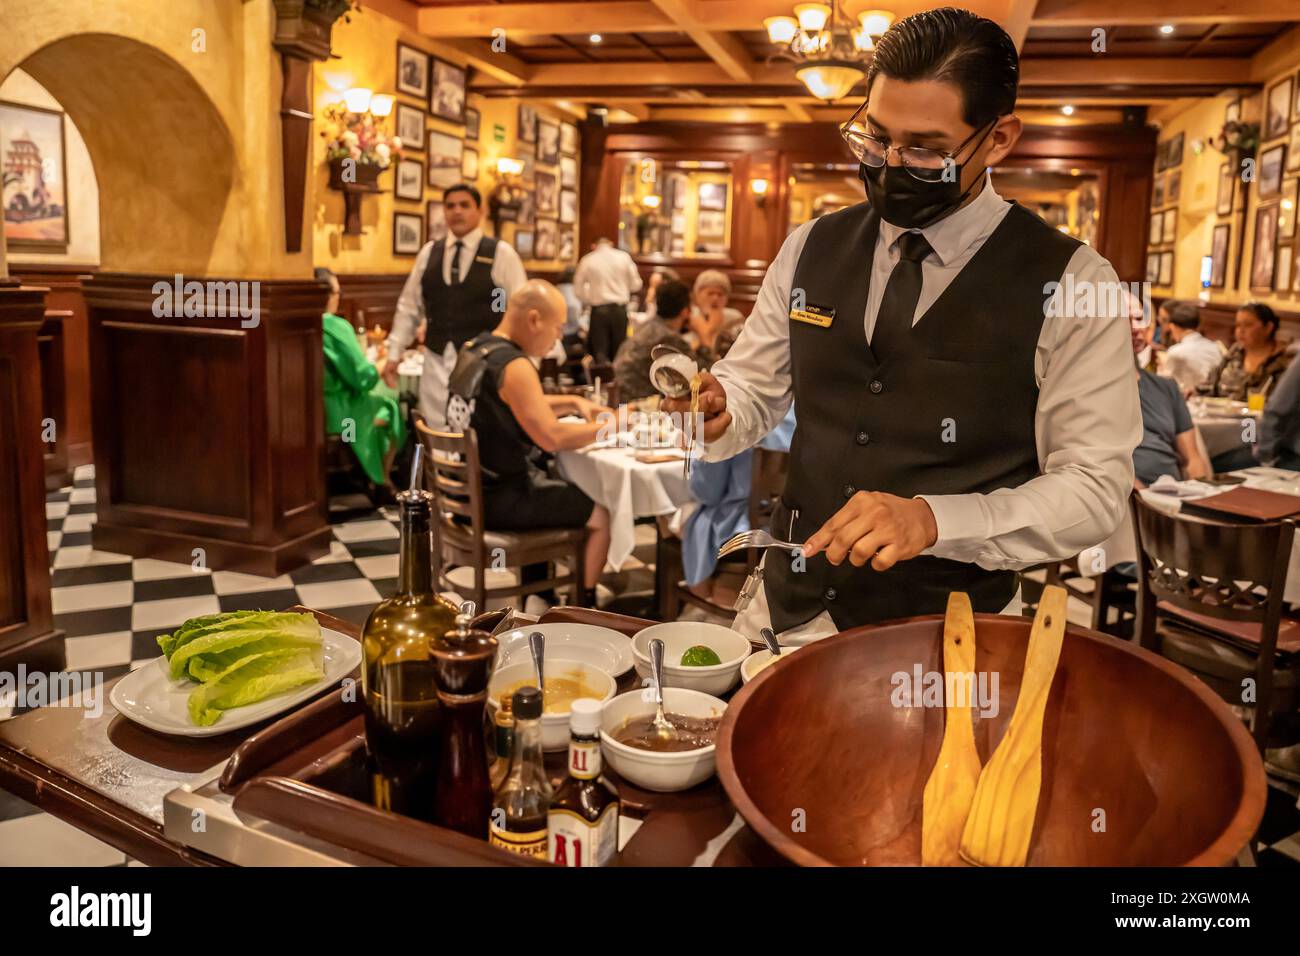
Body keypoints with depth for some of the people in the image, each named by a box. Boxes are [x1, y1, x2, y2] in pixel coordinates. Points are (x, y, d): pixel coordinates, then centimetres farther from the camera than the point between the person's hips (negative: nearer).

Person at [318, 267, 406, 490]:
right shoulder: (336, 326, -19)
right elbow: (363, 378, -18)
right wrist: (381, 365, 2)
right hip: (335, 412, -7)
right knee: (389, 404, 15)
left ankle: (371, 477, 31)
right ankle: (381, 480, 24)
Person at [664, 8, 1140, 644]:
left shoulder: (1072, 283, -7)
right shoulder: (811, 249, 5)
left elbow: (1095, 488, -8)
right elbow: (754, 388, 11)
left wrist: (933, 519, -23)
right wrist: (714, 412, -12)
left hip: (949, 626, -2)